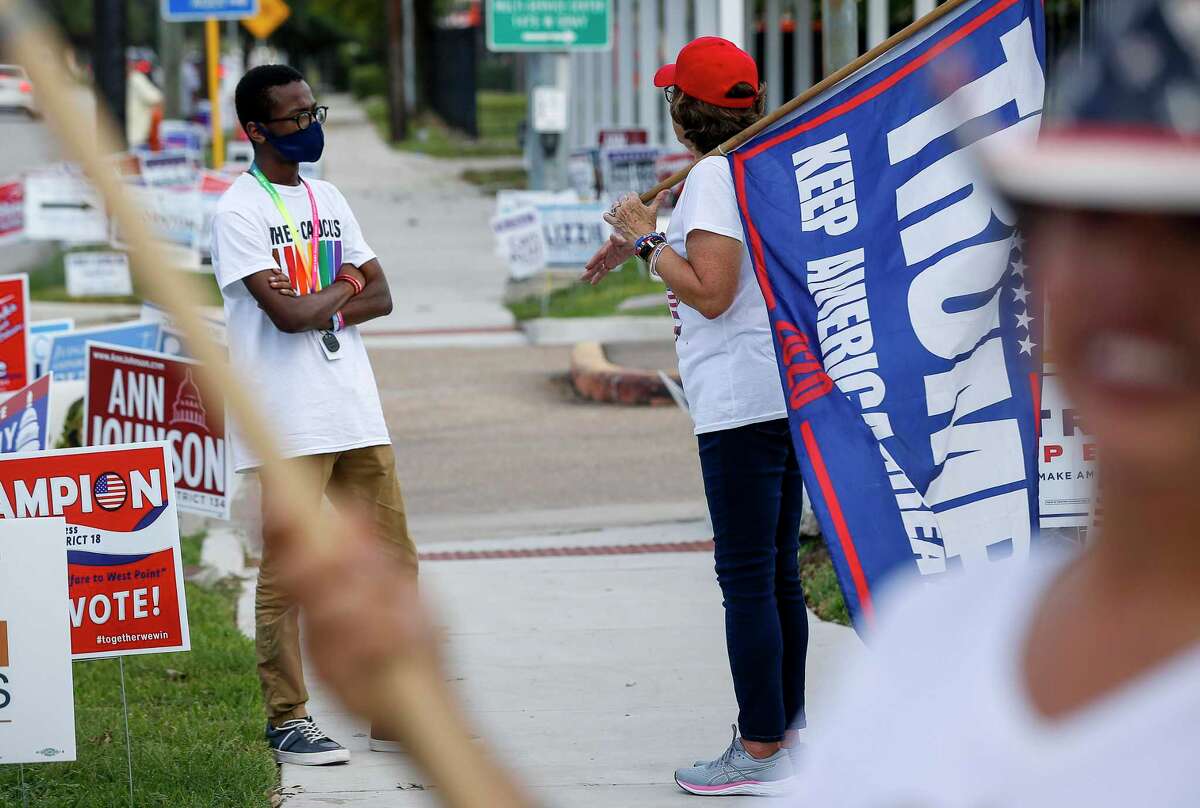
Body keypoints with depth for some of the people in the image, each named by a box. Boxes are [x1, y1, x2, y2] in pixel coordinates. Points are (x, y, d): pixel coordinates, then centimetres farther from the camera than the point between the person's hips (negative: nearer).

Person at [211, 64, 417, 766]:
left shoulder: (327, 200, 15)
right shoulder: (239, 213, -8)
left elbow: (380, 295, 11)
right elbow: (286, 312, -17)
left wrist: (319, 308, -7)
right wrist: (345, 285, 0)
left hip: (357, 413, 7)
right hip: (288, 424, -7)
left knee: (394, 563, 9)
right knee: (286, 574, -3)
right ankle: (288, 721, 5)